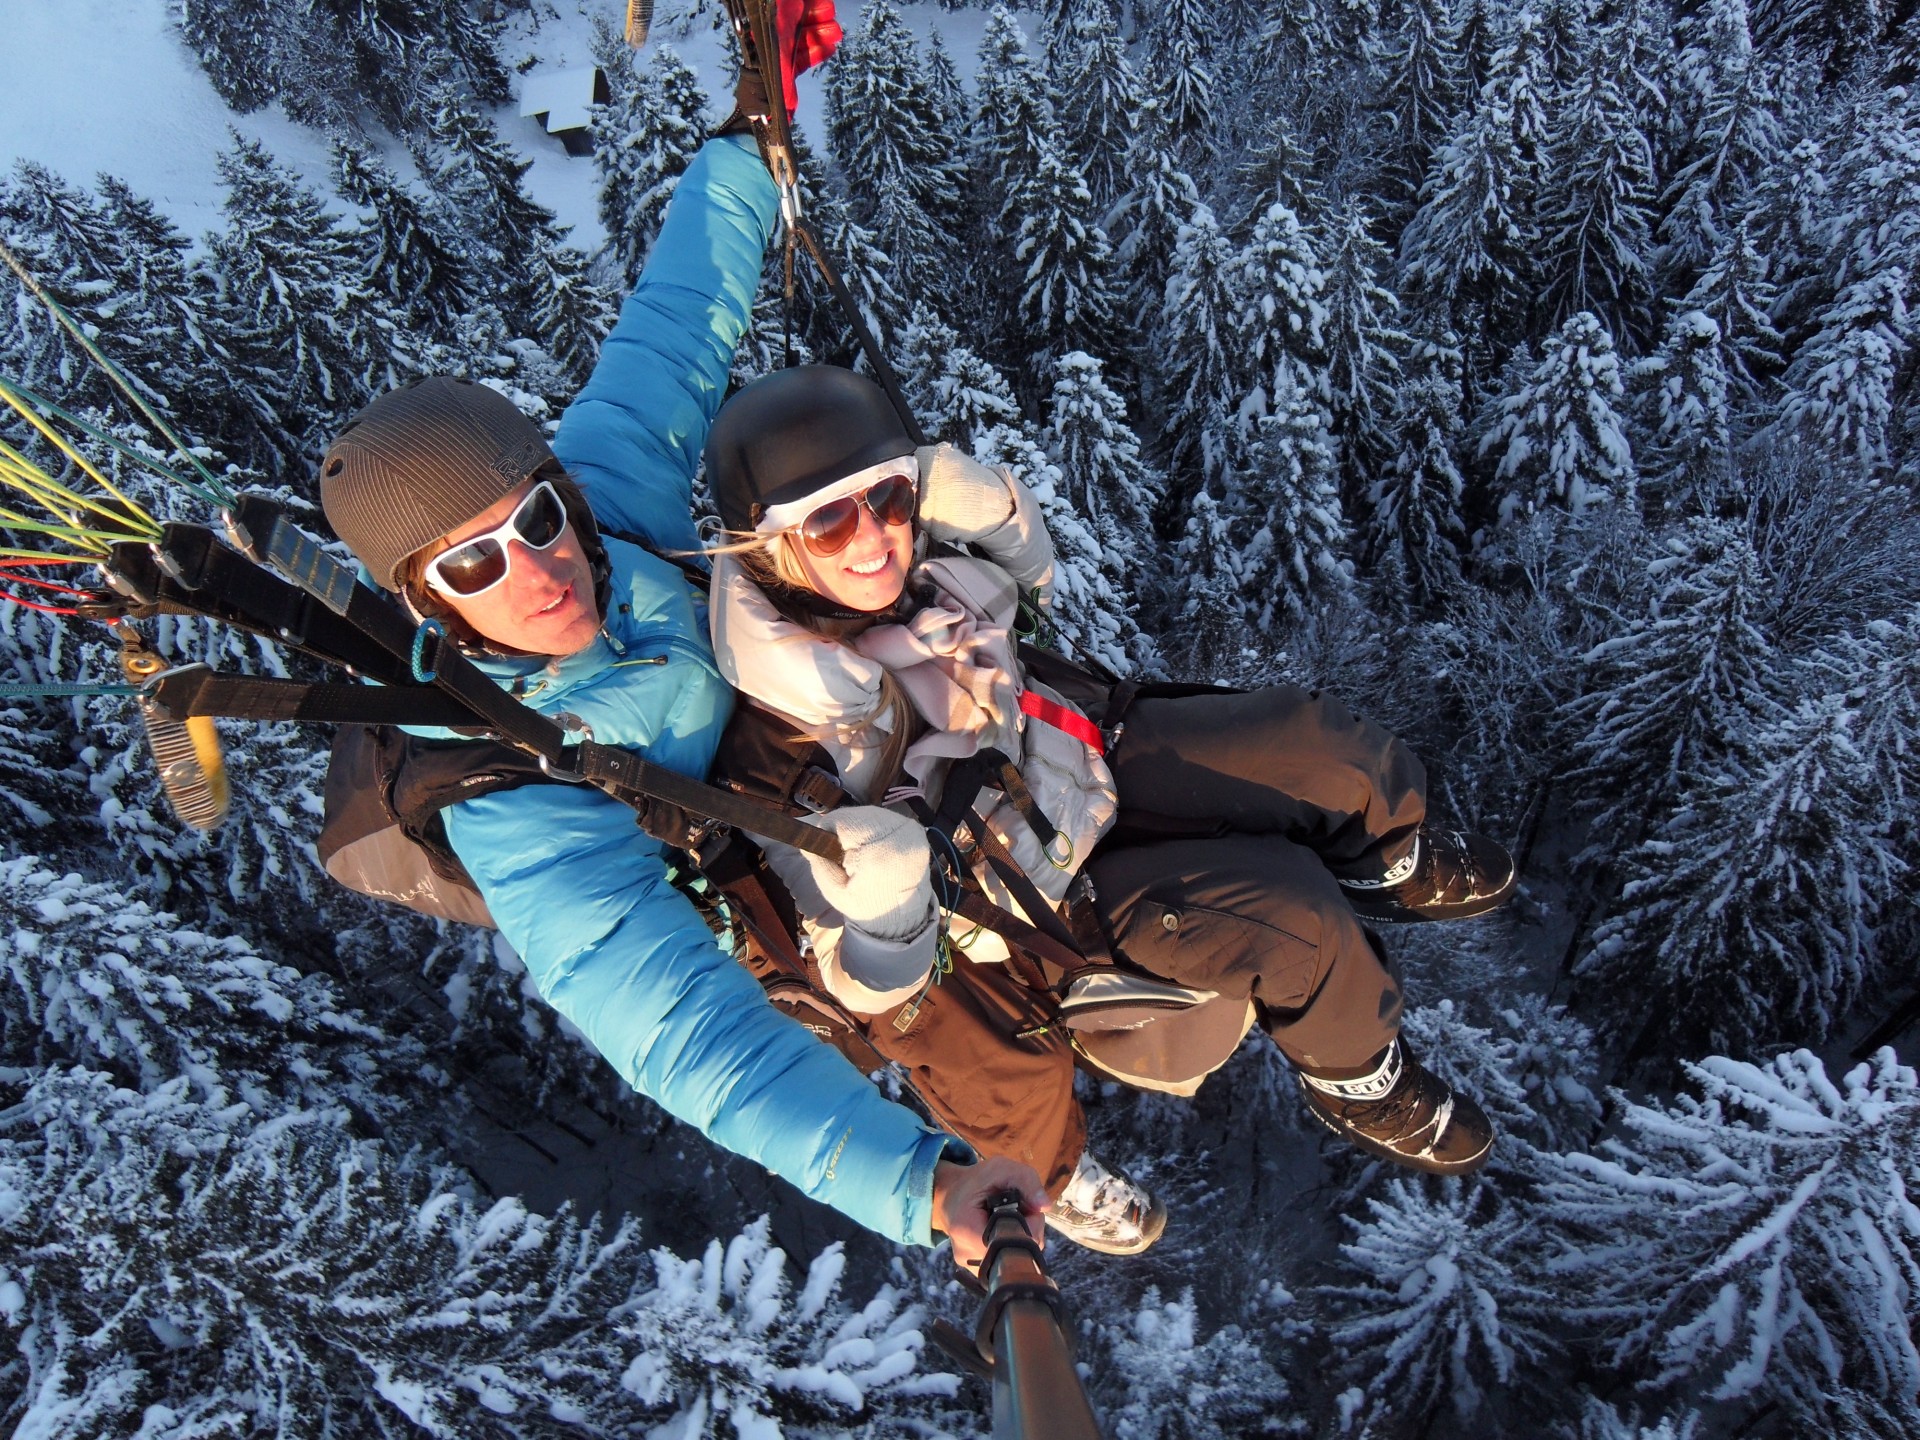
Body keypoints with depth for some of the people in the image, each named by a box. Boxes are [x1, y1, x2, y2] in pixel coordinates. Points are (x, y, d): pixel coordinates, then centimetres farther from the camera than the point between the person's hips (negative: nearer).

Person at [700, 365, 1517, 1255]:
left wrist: (975, 501, -17)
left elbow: (1029, 571, 5)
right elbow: (875, 988, -23)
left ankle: (1387, 864, 36)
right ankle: (1357, 1083, 20)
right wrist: (879, 904, -47)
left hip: (1078, 749, 6)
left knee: (1328, 746, 0)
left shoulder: (905, 565, -17)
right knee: (1297, 922, -15)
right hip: (1054, 885, -5)